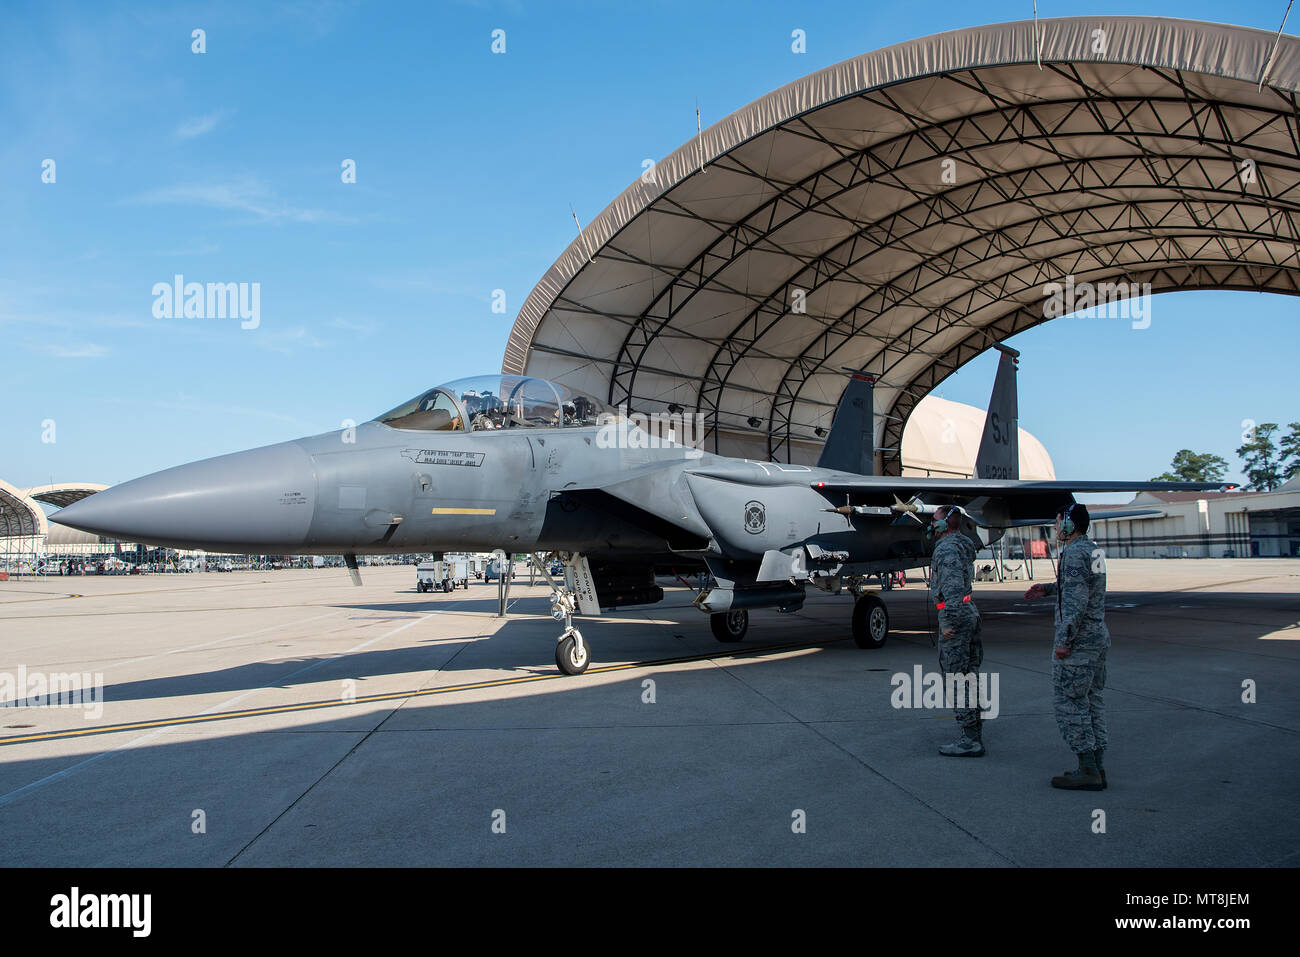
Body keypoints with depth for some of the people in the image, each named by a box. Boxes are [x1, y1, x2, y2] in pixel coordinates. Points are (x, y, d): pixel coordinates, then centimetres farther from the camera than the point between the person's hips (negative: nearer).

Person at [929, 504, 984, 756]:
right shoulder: (962, 546, 16)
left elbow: (953, 588, -24)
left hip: (954, 615, -10)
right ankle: (975, 733, 22)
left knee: (956, 678, -7)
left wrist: (948, 623, -23)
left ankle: (970, 740, -5)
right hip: (969, 612, 10)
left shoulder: (947, 549, -16)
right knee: (968, 675, 15)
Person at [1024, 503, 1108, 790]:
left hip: (1078, 640, -10)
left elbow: (1076, 601, -23)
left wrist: (1063, 640, -21)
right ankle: (1096, 767, 17)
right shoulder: (1094, 550, 13)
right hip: (1099, 637, 10)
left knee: (1068, 702, -4)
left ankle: (1087, 770, -3)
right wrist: (1048, 589, 23)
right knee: (1090, 701, 13)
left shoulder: (1074, 553, -17)